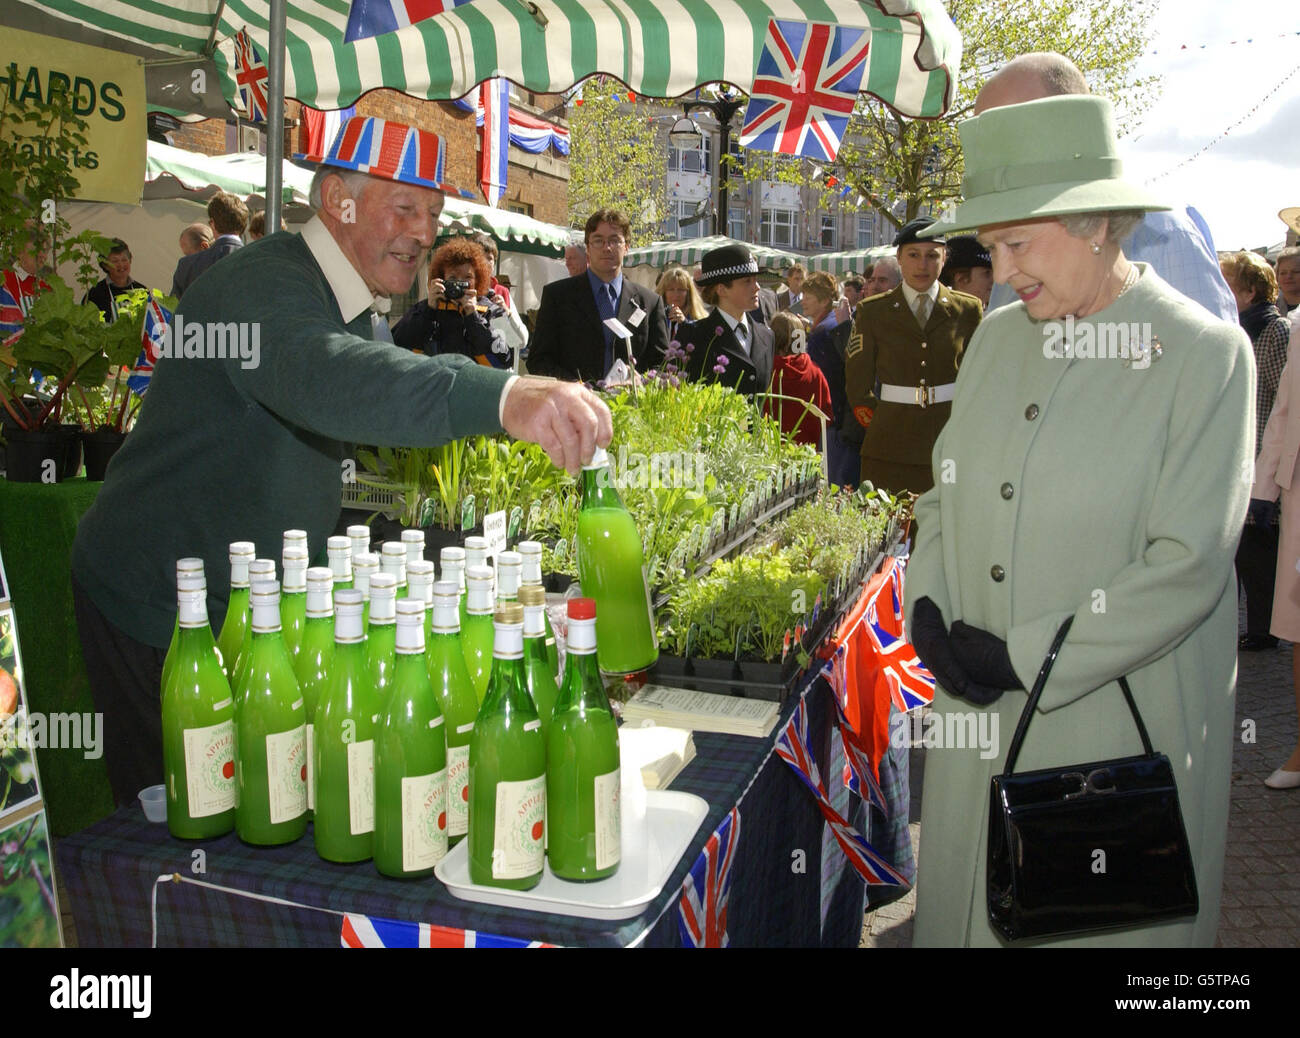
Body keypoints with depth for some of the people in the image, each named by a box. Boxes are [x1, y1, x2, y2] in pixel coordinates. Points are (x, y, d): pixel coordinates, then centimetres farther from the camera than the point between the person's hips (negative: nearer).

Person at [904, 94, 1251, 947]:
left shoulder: (1204, 354, -10)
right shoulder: (997, 339, 7)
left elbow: (1188, 564, -16)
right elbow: (944, 494, 11)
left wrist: (1022, 659, -17)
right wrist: (929, 617, -6)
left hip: (1120, 733, -5)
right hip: (977, 720, 5)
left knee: (1099, 919, 11)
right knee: (963, 908, 16)